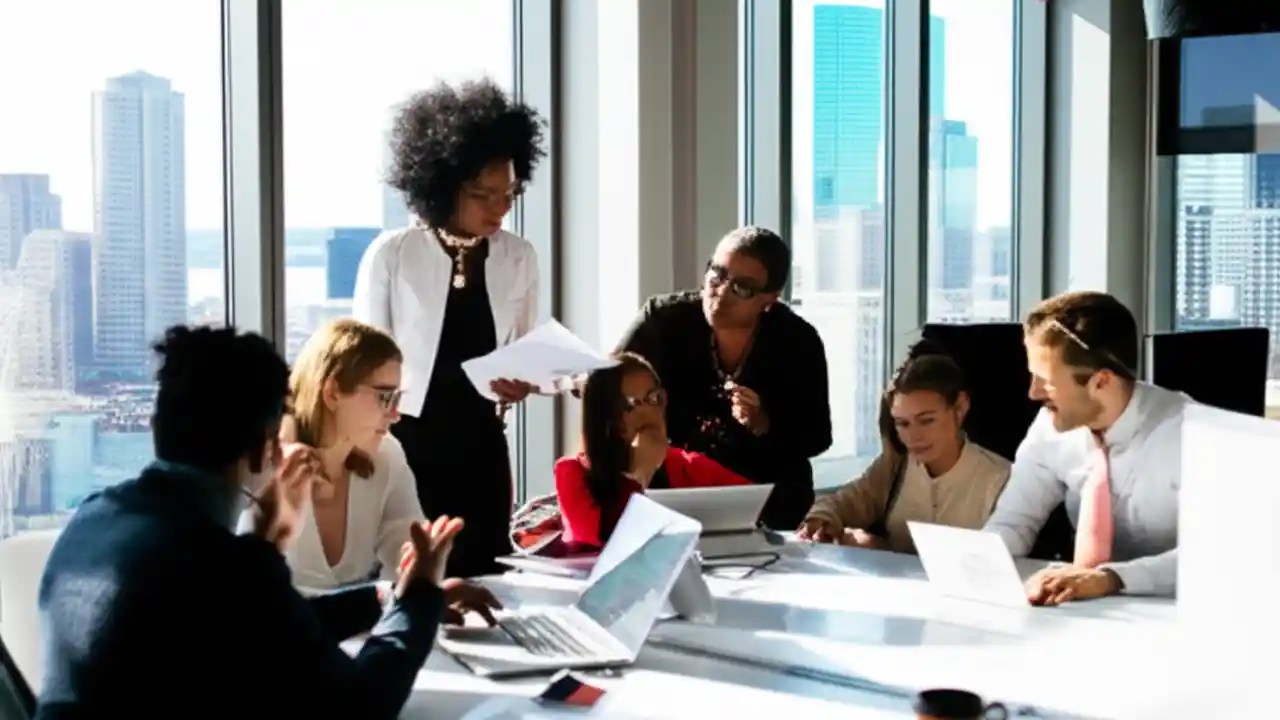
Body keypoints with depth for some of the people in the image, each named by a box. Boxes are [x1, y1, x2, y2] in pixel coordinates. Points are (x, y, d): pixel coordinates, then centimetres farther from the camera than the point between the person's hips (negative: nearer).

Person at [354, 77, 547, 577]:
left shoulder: (519, 258, 2)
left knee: (482, 575, 5)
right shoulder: (391, 255, -9)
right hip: (407, 441, -3)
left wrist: (523, 384, -11)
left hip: (482, 444, 3)